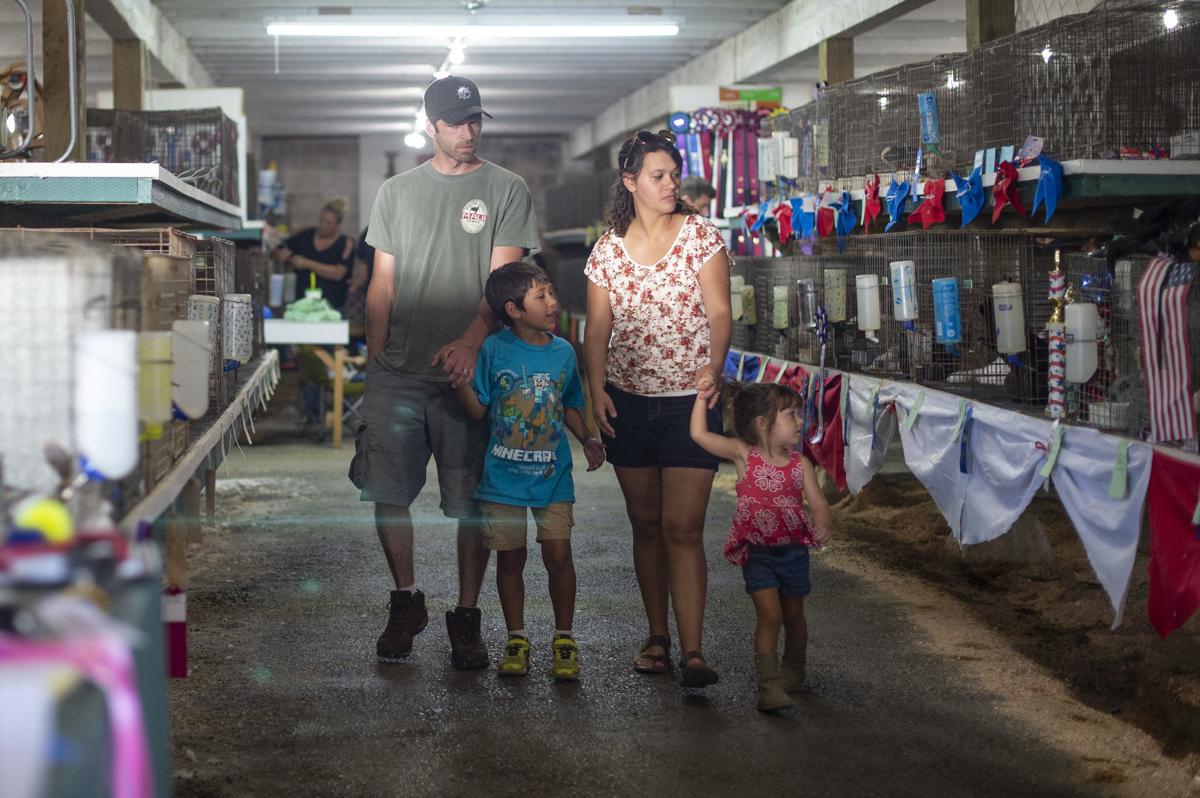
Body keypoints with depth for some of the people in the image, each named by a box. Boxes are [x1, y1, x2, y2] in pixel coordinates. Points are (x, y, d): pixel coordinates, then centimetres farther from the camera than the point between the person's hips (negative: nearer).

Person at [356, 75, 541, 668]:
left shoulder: (507, 190, 4)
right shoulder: (397, 192, 13)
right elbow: (383, 284, 14)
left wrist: (470, 340, -22)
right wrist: (374, 361, 7)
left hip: (468, 370, -2)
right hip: (397, 373, 3)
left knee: (472, 500, 0)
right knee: (386, 491, 1)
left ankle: (466, 617, 11)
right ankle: (406, 602, 19)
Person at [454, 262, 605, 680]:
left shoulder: (563, 352, 3)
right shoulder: (494, 349, -6)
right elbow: (477, 408, -5)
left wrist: (588, 439, 1)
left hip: (552, 476, 1)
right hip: (503, 475, -1)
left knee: (558, 554, -6)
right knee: (510, 558, 6)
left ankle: (564, 639, 9)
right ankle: (516, 639, 20)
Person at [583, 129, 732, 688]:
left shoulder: (700, 235, 0)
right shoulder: (608, 248, 6)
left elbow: (719, 312, -6)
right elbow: (597, 327, 6)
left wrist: (713, 368, -22)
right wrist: (596, 387, -9)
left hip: (689, 400, -3)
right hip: (628, 402, 3)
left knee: (683, 528, -9)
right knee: (646, 524, 10)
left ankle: (692, 652, -9)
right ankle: (657, 638, 21)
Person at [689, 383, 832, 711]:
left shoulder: (800, 463, -1)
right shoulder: (744, 455, -8)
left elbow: (818, 503, -4)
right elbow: (699, 434, -11)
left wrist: (822, 527, -21)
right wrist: (703, 395, -8)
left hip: (793, 550, 3)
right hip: (757, 552, -3)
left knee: (793, 614, 16)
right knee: (769, 614, -12)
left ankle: (793, 670, 38)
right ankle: (769, 685, -13)